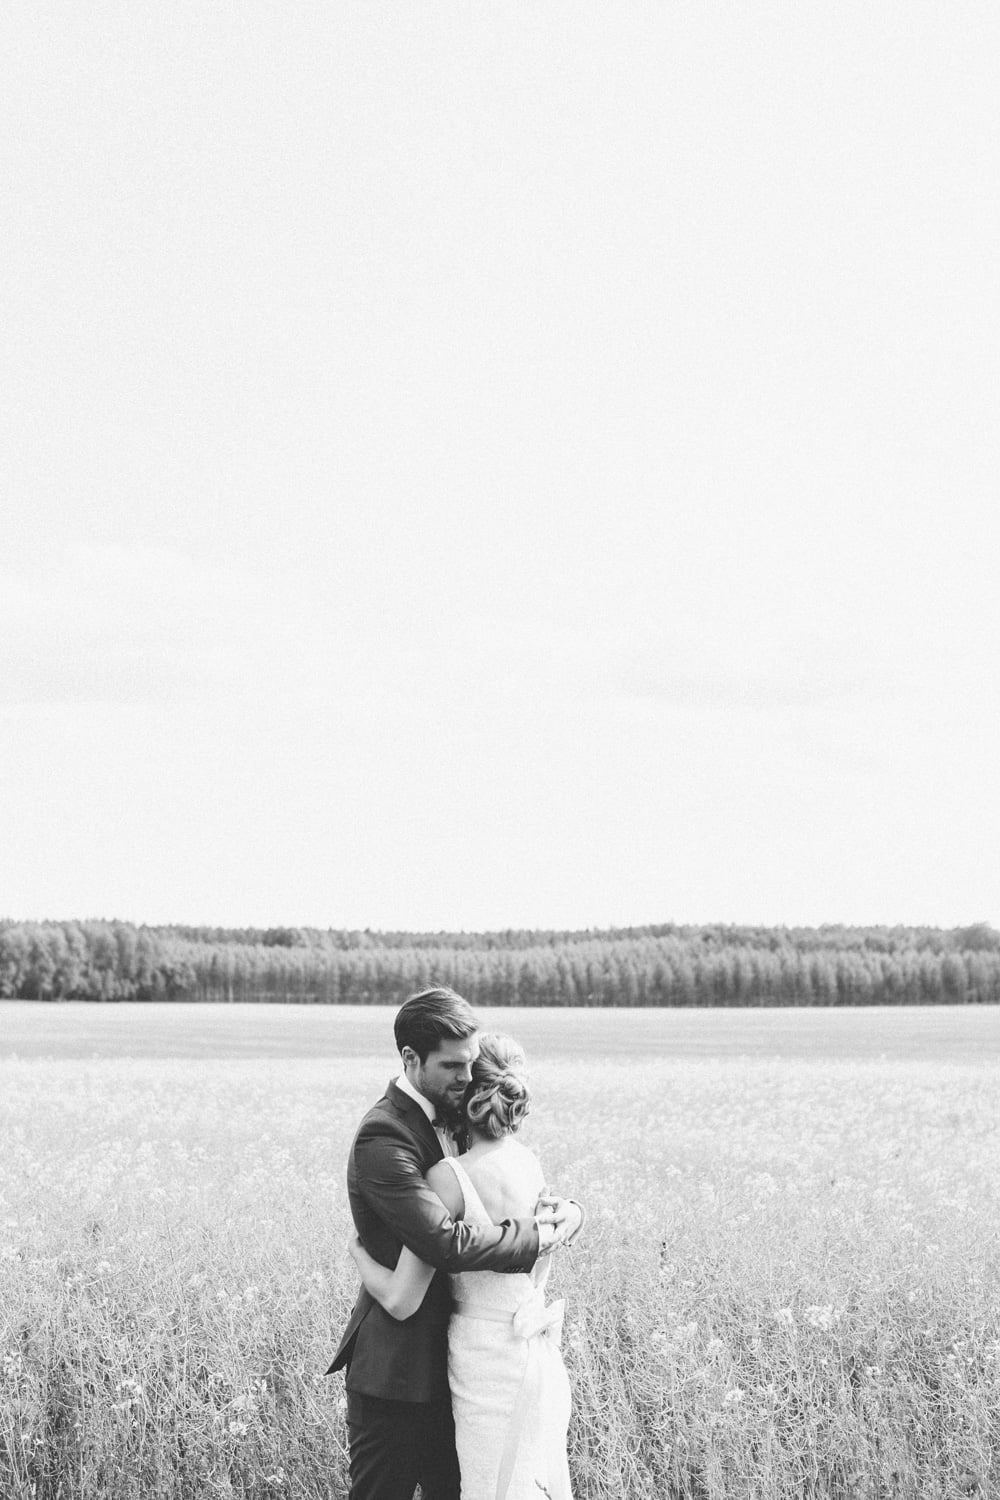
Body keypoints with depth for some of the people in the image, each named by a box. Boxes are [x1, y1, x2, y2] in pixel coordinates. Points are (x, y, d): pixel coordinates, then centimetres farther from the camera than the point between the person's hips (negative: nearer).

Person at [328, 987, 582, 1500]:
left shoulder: (448, 1117, 8)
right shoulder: (383, 1138, -22)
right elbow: (445, 1240, -30)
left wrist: (567, 1209, -4)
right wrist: (535, 1236, -20)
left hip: (440, 1356, 9)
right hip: (395, 1362, -9)